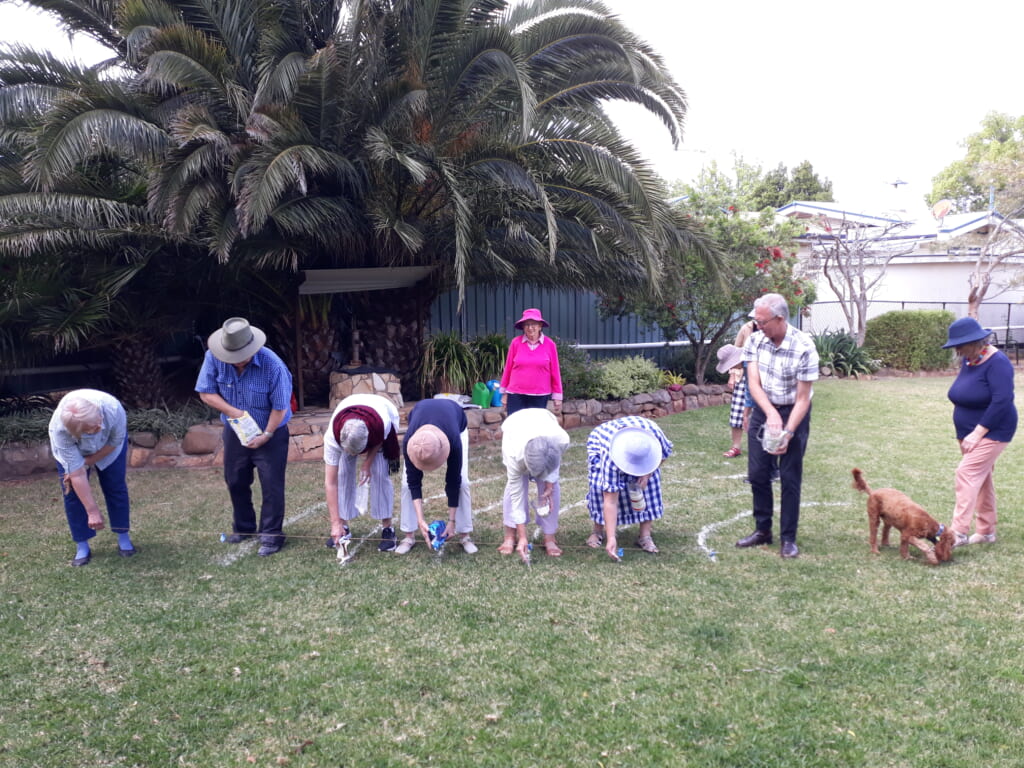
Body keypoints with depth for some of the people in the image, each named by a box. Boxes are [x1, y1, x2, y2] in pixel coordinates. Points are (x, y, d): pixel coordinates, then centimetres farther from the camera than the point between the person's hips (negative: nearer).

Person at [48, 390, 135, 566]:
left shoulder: (113, 409, -43)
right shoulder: (59, 430, -42)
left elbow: (115, 442, -21)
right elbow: (77, 474, -37)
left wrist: (85, 463, -23)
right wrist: (92, 511, -34)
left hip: (108, 445, 1)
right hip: (71, 450, -1)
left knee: (116, 486, -2)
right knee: (73, 492, -7)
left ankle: (123, 538, 11)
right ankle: (82, 547, 4)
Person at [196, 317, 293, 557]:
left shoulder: (273, 365, -28)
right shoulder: (214, 358, -18)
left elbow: (280, 407, -19)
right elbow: (206, 392, -9)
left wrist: (266, 435, -20)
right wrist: (232, 411, -21)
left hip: (270, 433, -4)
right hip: (235, 432, 4)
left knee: (271, 485, -4)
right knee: (235, 482, 16)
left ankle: (271, 536, 6)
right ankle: (243, 528, 35)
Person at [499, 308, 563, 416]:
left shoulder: (549, 344, -2)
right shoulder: (516, 343, -2)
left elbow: (554, 371, 2)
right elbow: (508, 368, 4)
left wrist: (557, 396, 3)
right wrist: (504, 393, 8)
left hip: (540, 396, 0)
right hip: (516, 395, 0)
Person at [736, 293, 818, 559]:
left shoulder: (804, 347, -23)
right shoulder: (755, 341, -10)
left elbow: (803, 398, -19)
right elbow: (753, 383, -14)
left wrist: (788, 433, -26)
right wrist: (771, 413, -30)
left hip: (794, 413, -4)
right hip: (763, 410, 4)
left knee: (790, 479, 0)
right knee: (757, 474, 8)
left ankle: (788, 538, 11)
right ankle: (762, 530, 23)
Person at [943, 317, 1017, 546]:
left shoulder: (997, 363, -18)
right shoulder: (968, 361, 6)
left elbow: (1002, 400, -26)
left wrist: (978, 433, -24)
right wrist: (964, 435, 10)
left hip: (991, 432, -8)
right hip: (972, 433, 8)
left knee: (967, 473, -16)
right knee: (981, 479, 14)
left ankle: (958, 532, -18)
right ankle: (986, 531, 24)